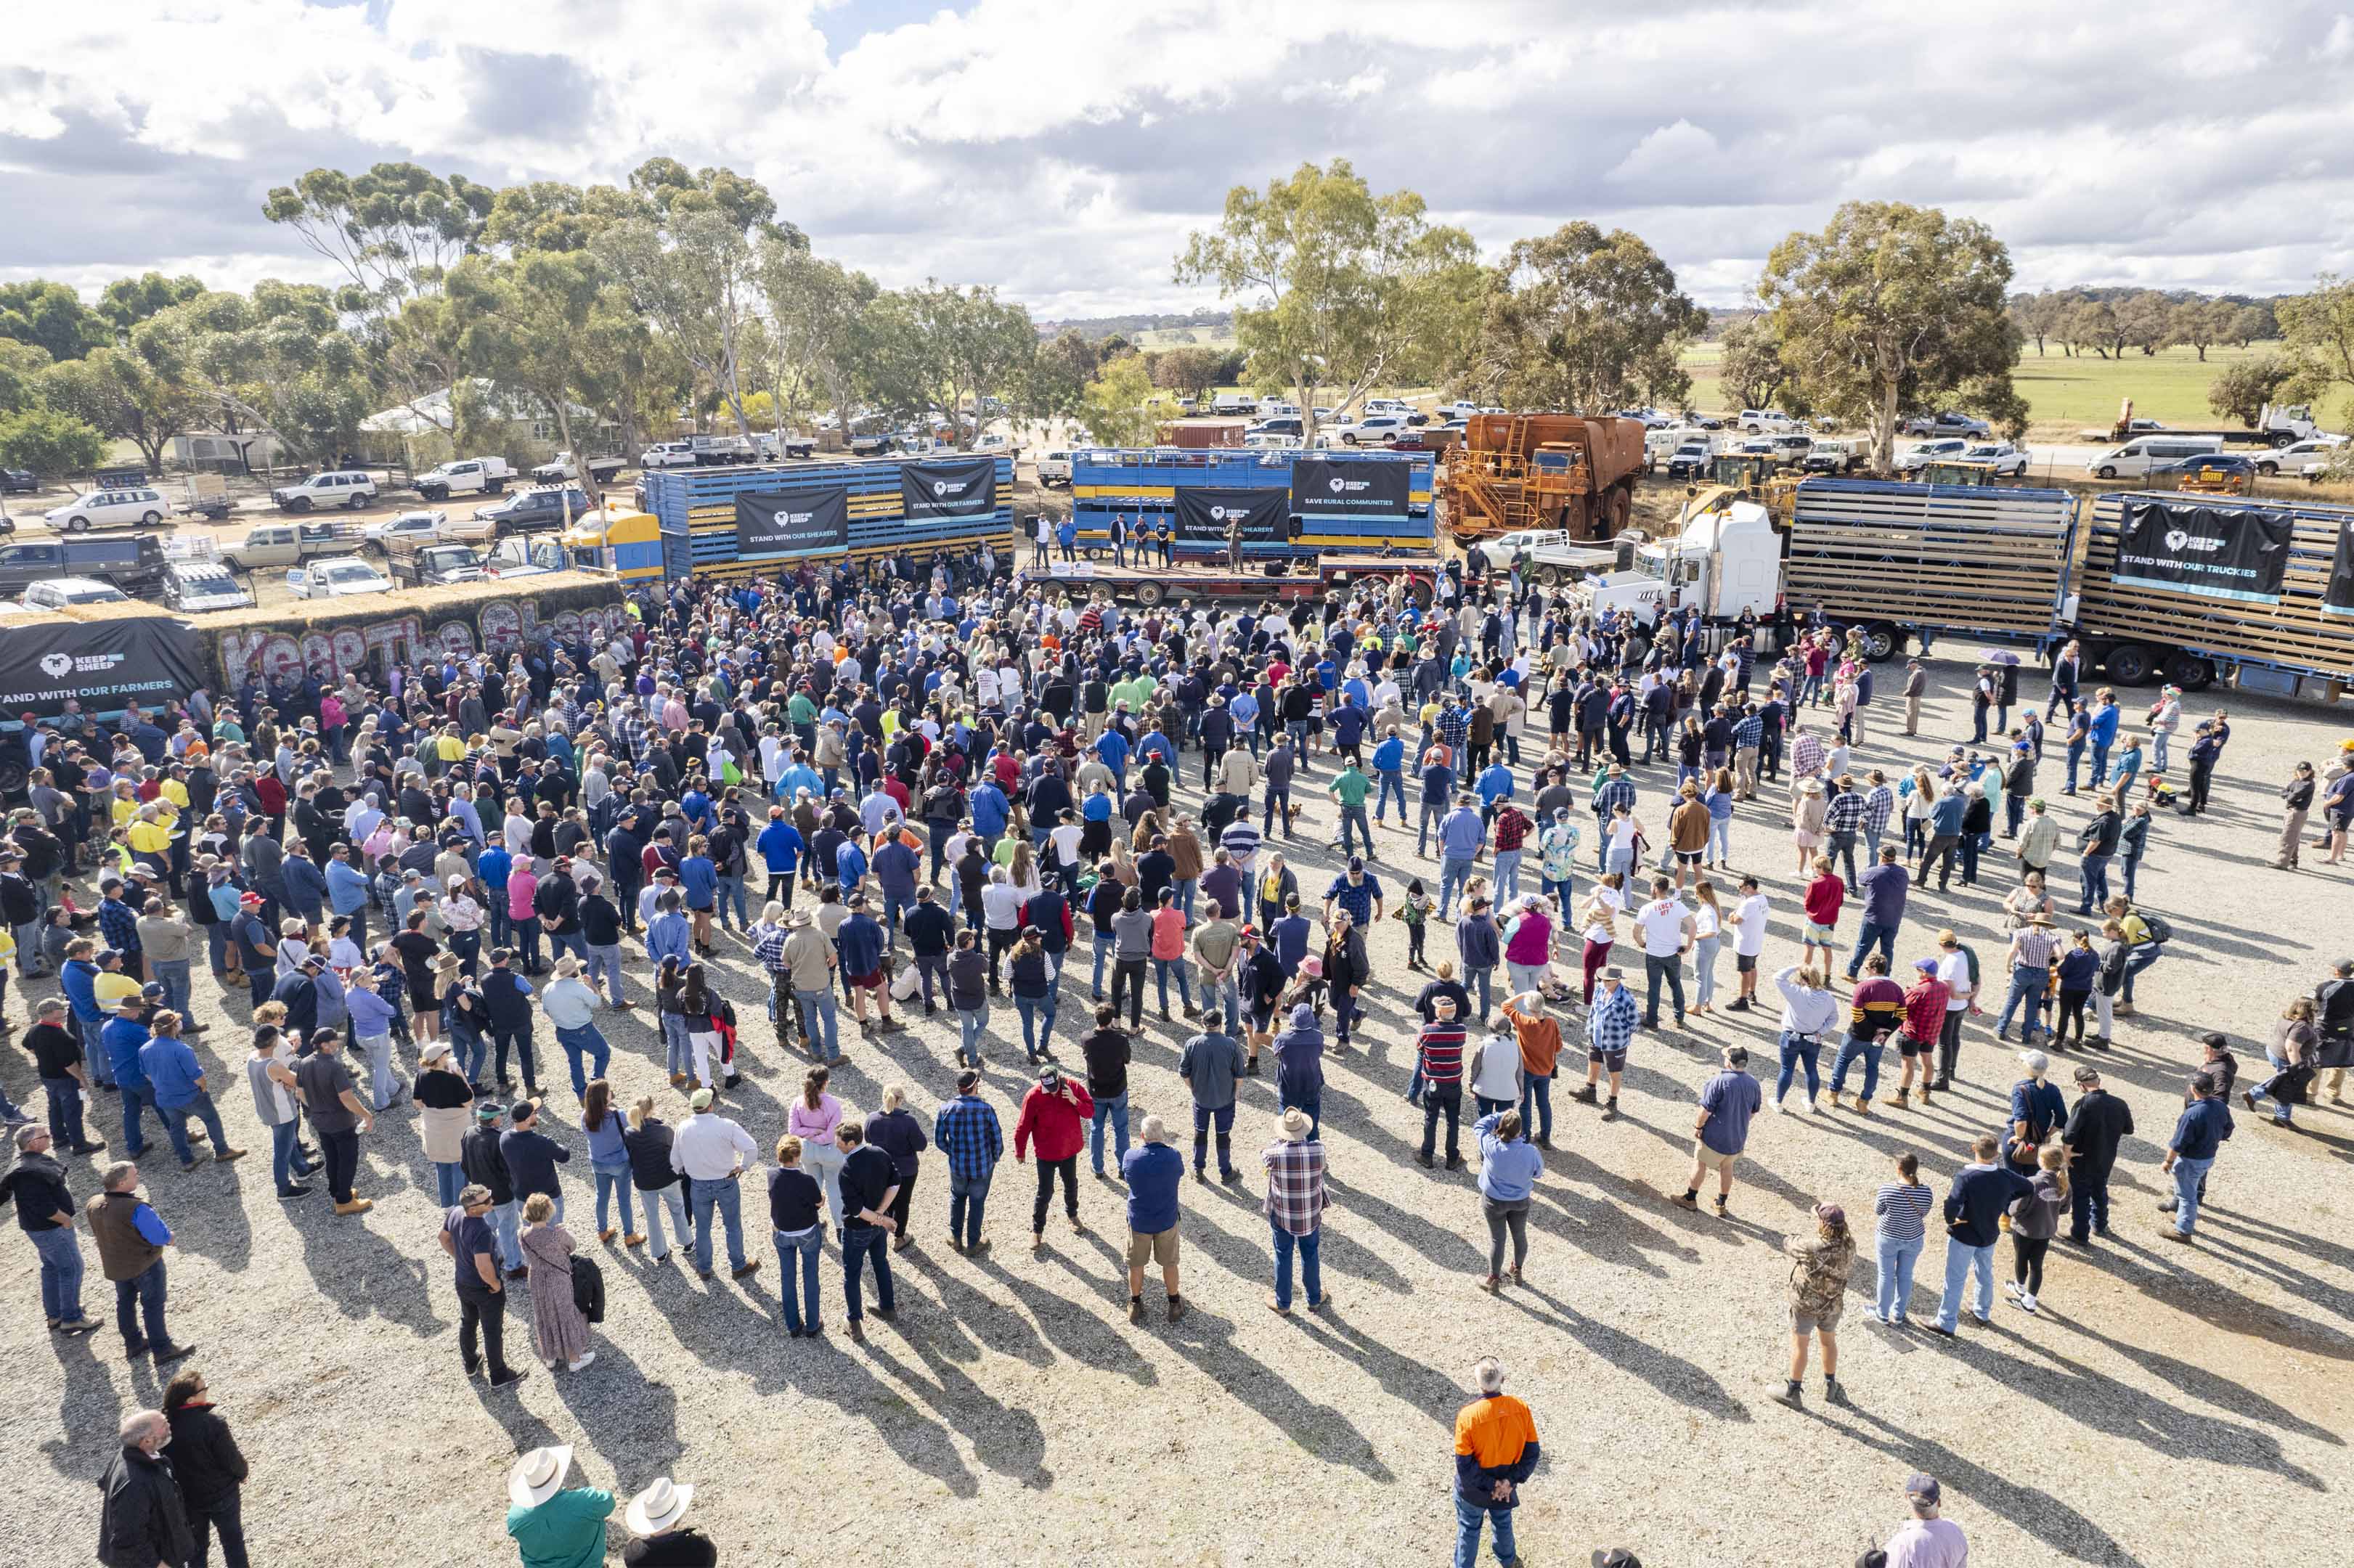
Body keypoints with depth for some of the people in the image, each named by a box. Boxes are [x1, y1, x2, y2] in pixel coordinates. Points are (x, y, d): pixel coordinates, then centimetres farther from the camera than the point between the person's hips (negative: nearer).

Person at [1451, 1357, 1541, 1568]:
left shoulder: (1467, 1416, -33)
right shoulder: (1521, 1408, -23)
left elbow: (1465, 1465, -25)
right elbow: (1532, 1452, -13)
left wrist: (1490, 1486, -12)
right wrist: (1511, 1481, -10)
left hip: (1473, 1488, -3)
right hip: (1506, 1485, 3)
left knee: (1469, 1528, 24)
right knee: (1503, 1522, 33)